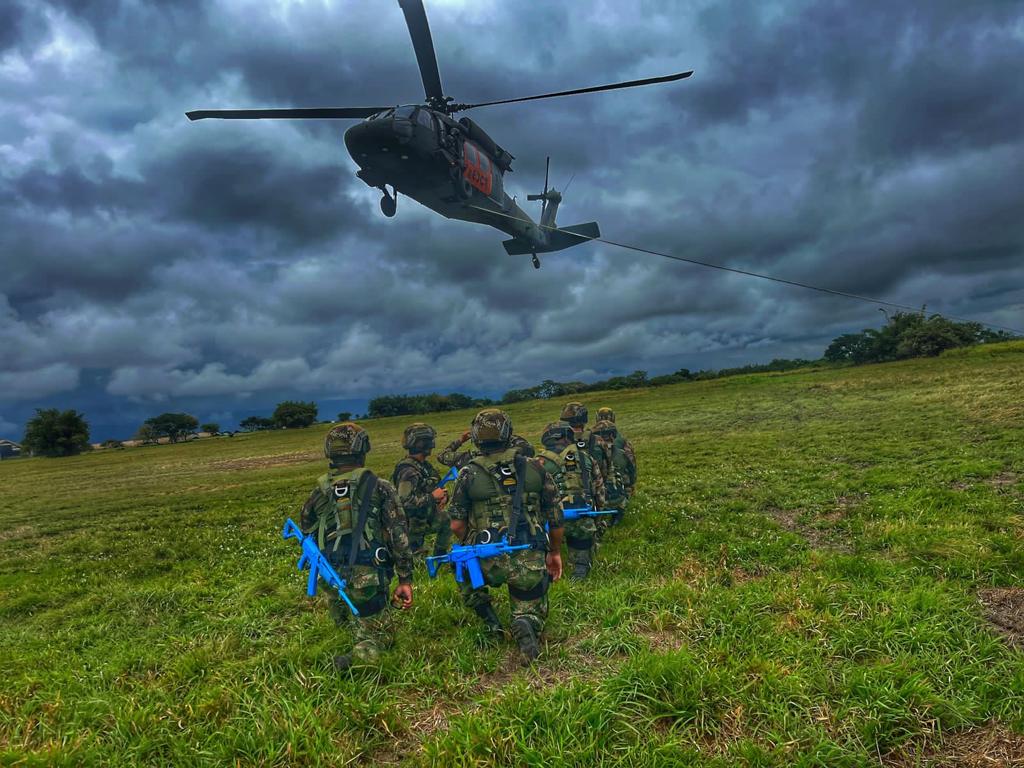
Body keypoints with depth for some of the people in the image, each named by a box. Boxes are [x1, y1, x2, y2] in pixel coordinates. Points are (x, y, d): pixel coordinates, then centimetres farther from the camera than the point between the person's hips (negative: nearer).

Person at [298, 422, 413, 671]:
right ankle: (362, 655, -14)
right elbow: (399, 536, -9)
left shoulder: (319, 493, 2)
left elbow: (306, 534, 15)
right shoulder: (380, 488, -6)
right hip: (369, 580, -3)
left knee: (347, 624, 29)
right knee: (380, 635, 10)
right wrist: (405, 580, -4)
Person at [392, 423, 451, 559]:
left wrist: (443, 495, -6)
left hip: (427, 516, 8)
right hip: (414, 524, -8)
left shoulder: (425, 466, 5)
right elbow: (404, 502, -32)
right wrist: (432, 496, -28)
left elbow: (433, 488, 16)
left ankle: (440, 554, 22)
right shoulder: (408, 471, -25)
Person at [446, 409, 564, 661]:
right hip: (530, 562, 1)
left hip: (488, 563, 0)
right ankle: (525, 624, -16)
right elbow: (556, 517, 6)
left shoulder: (468, 474, -3)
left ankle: (490, 620, 17)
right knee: (530, 614, 21)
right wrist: (555, 552, 19)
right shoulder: (535, 468, 1)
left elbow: (457, 526, 0)